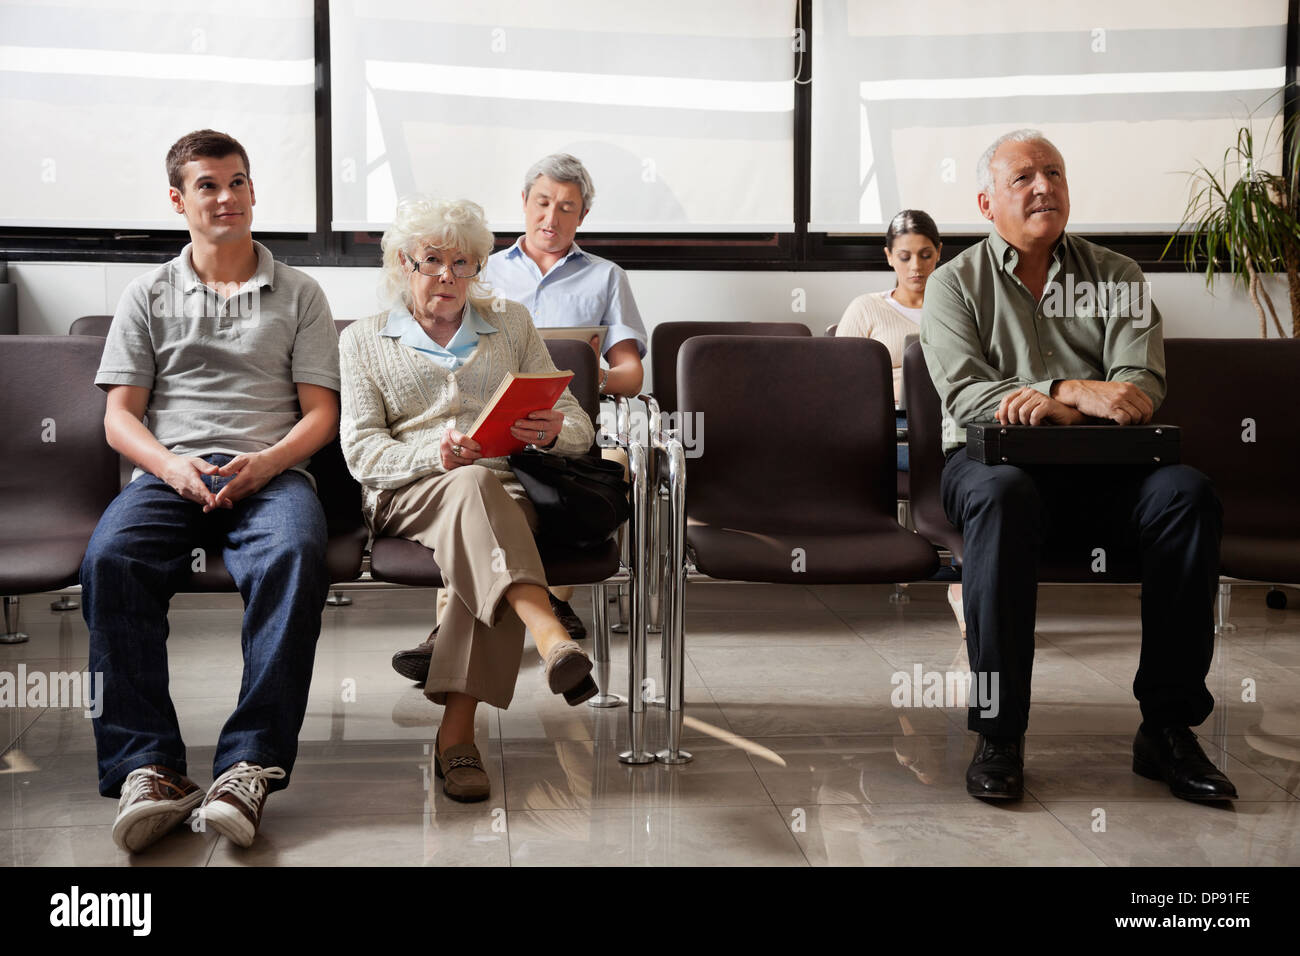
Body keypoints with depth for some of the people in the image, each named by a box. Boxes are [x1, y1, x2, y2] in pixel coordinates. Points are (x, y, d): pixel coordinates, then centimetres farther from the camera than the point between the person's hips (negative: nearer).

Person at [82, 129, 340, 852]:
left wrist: (264, 463, -12)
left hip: (271, 473, -1)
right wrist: (174, 467, -10)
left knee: (294, 556, -37)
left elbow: (321, 414, 9)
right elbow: (120, 417, 11)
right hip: (169, 473, 1)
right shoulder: (149, 296, 19)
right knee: (110, 558, -33)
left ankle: (250, 766, -37)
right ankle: (148, 766, -32)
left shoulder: (299, 294, 17)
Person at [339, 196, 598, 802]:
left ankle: (457, 730, -41)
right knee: (473, 487, -37)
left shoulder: (512, 325, 23)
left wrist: (551, 432, -10)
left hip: (505, 489, 1)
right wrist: (435, 455, -17)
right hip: (407, 496, -1)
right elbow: (361, 450, 4)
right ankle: (551, 637, -57)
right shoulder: (364, 340, 18)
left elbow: (579, 427, 16)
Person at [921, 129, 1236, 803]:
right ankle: (998, 732, -31)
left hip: (1102, 469, 3)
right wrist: (1077, 392, -20)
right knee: (1003, 495, -38)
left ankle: (1167, 726, -20)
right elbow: (964, 394, -6)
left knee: (1188, 494, -28)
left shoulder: (1116, 277, 16)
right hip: (993, 457, -2)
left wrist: (1052, 408, -20)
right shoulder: (955, 282, 10)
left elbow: (1140, 386, 0)